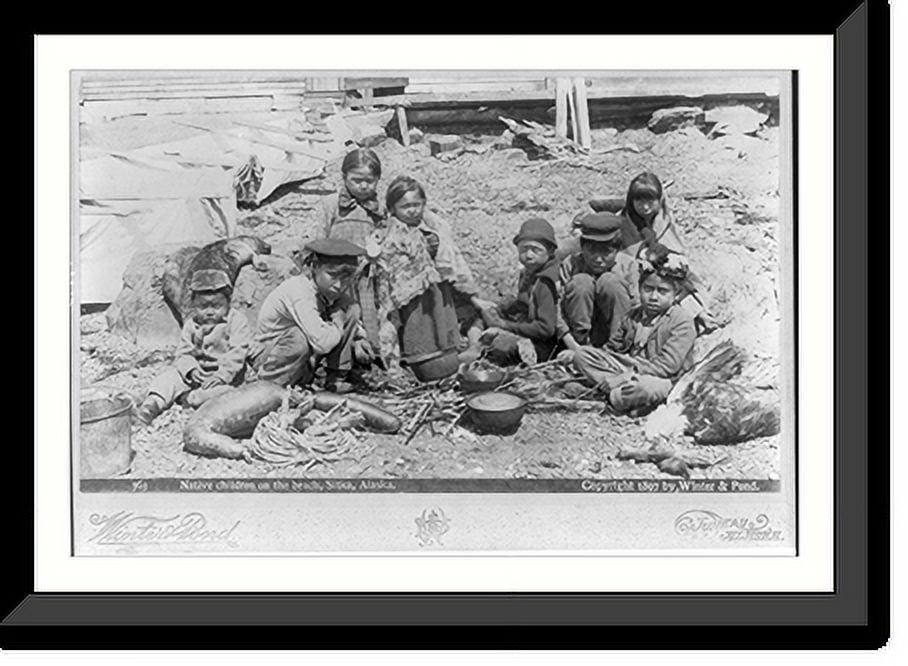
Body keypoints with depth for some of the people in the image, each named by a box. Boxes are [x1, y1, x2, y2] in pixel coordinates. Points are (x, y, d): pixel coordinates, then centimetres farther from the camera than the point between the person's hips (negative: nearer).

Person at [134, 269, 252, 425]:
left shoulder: (237, 321, -7)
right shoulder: (191, 324, 7)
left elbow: (237, 354, -15)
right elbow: (183, 352, 3)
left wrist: (221, 375, -27)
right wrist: (191, 370, -19)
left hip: (225, 376, -4)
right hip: (197, 373, 4)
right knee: (172, 374, -17)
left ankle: (188, 398, -35)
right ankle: (153, 402, -30)